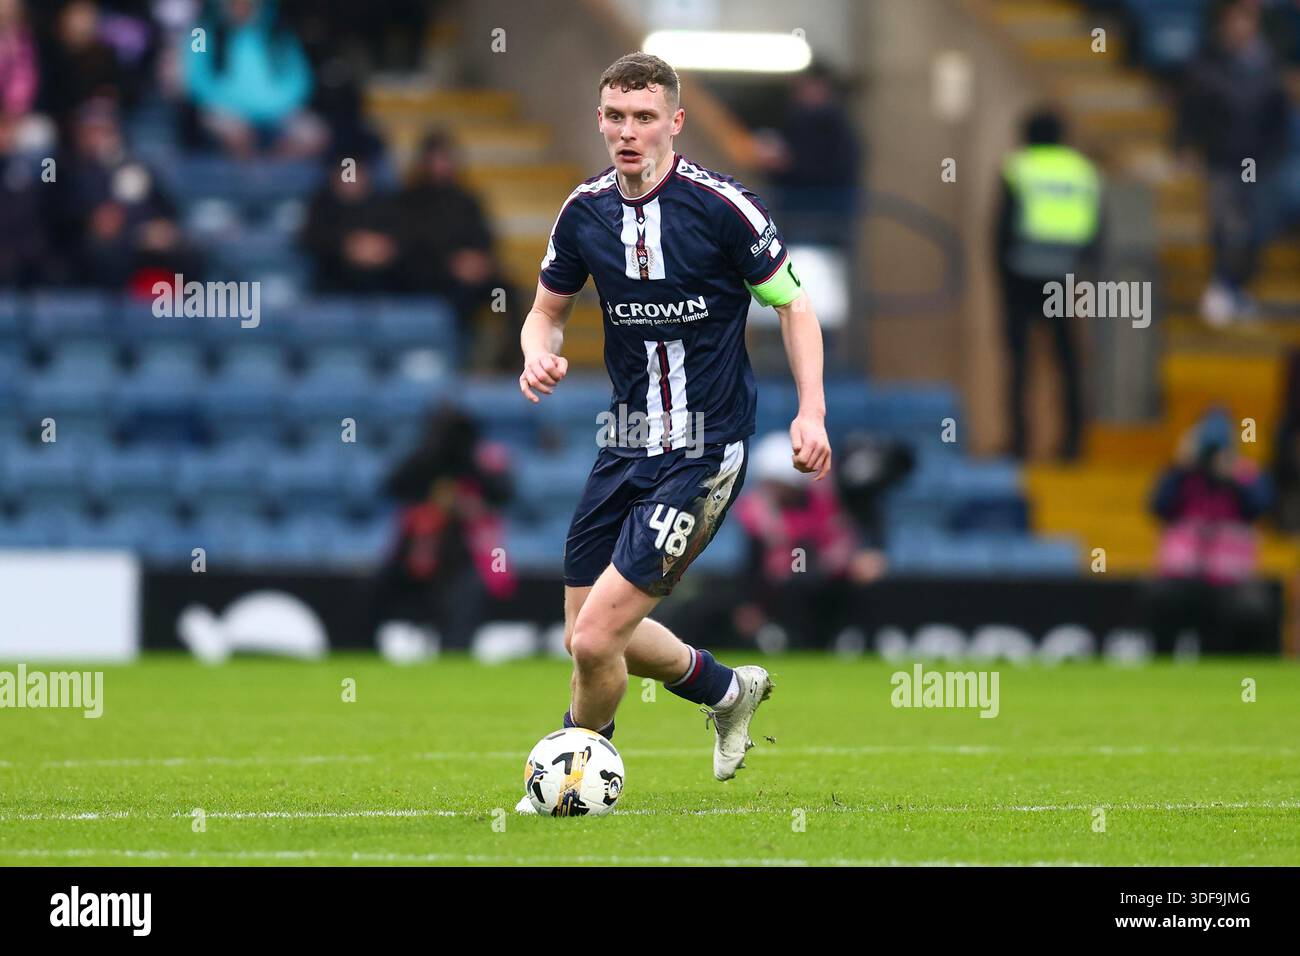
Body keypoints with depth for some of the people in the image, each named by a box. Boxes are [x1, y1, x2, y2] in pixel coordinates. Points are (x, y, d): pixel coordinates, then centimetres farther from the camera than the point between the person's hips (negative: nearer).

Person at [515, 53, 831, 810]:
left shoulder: (723, 206, -14)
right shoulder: (585, 212, 1)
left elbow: (794, 304, -4)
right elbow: (549, 308, 14)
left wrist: (812, 412, -15)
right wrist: (540, 354, -9)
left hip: (704, 455, -6)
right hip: (627, 447, 6)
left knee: (596, 638, -13)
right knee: (591, 637, 13)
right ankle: (730, 692, 40)